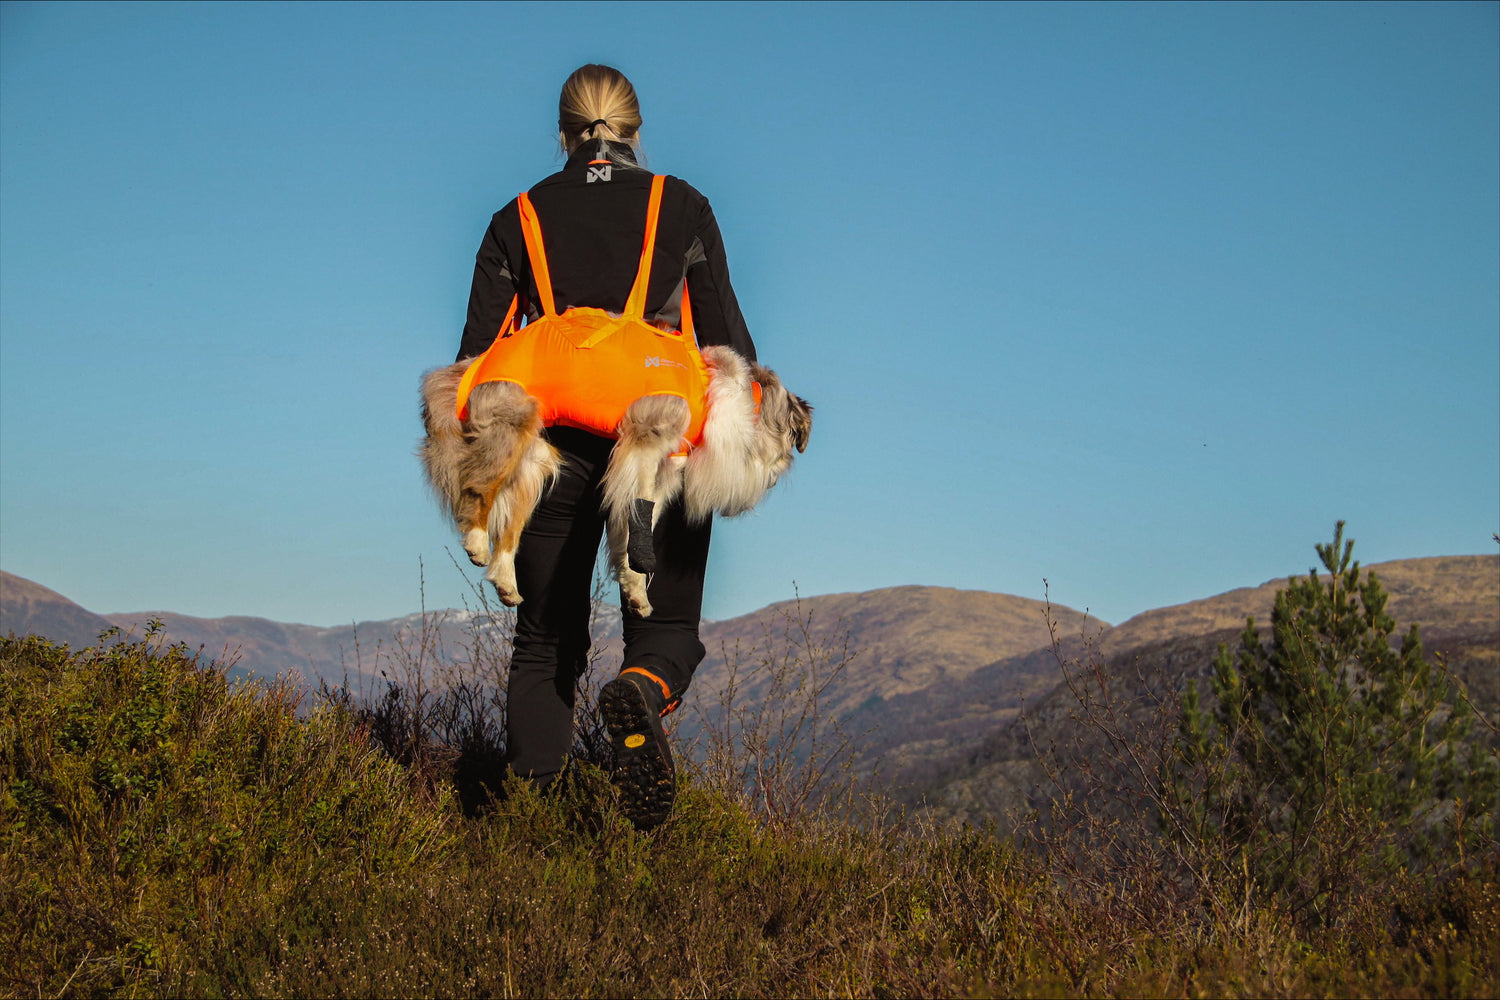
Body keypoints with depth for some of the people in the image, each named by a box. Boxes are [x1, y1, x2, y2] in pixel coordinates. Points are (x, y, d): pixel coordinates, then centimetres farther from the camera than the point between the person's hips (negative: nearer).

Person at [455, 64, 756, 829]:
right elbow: (726, 337, 3)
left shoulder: (518, 220, 10)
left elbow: (478, 356, 6)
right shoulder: (682, 208, 8)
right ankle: (642, 689, -28)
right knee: (666, 627, 7)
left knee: (546, 641, 12)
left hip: (553, 446, 1)